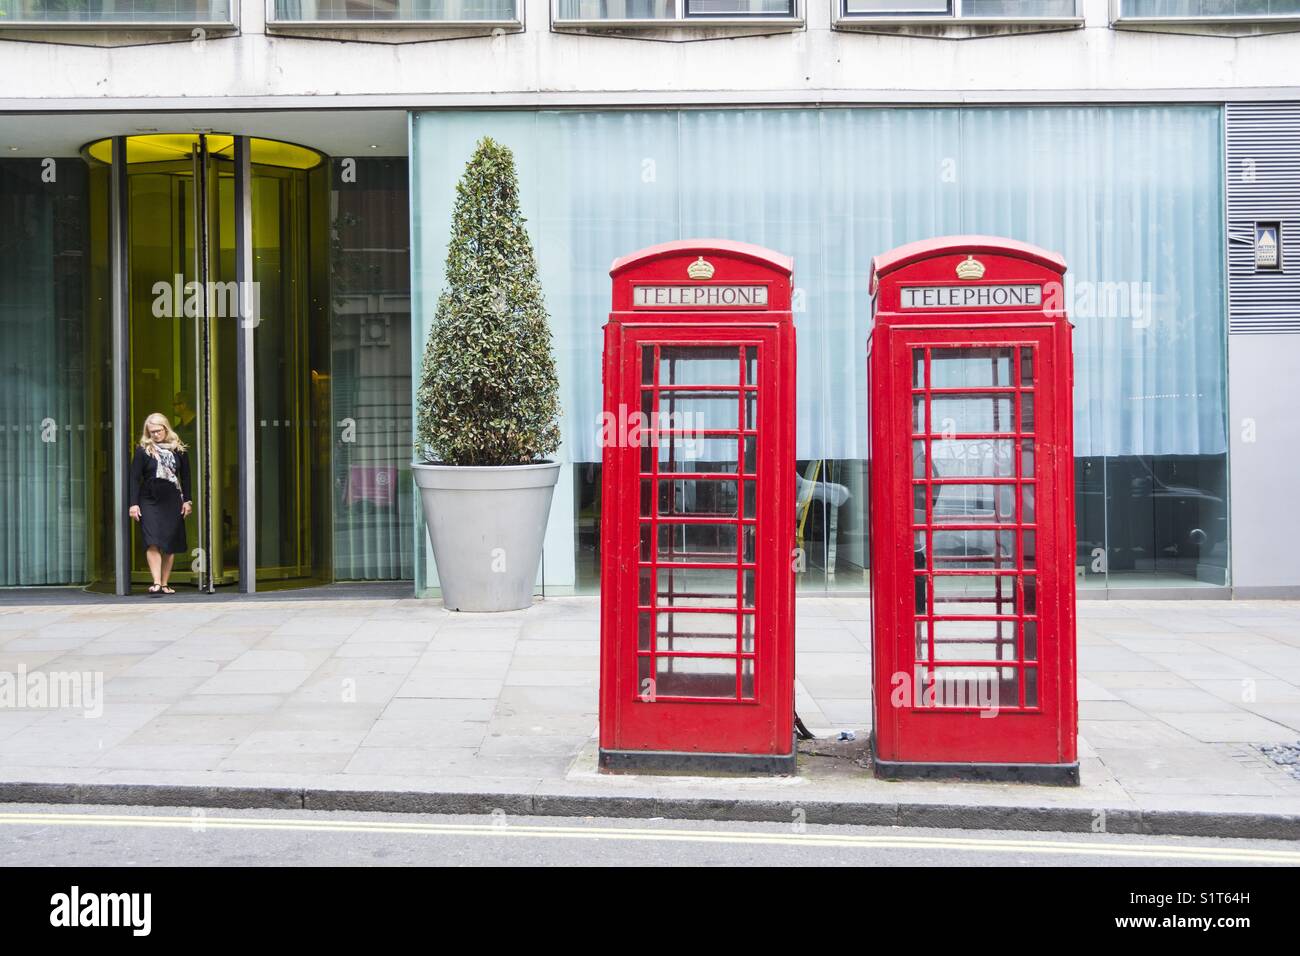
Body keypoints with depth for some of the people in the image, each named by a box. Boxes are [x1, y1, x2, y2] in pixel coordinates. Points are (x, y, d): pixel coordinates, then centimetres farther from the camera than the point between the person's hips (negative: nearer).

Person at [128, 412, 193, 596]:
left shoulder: (178, 449, 6)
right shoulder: (142, 450, 0)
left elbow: (185, 476, 11)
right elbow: (135, 478, 0)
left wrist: (187, 500, 7)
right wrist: (134, 504, -6)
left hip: (172, 501, 2)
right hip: (149, 501, -2)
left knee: (170, 544, 3)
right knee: (153, 542, -13)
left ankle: (165, 584, 10)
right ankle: (156, 583, -19)